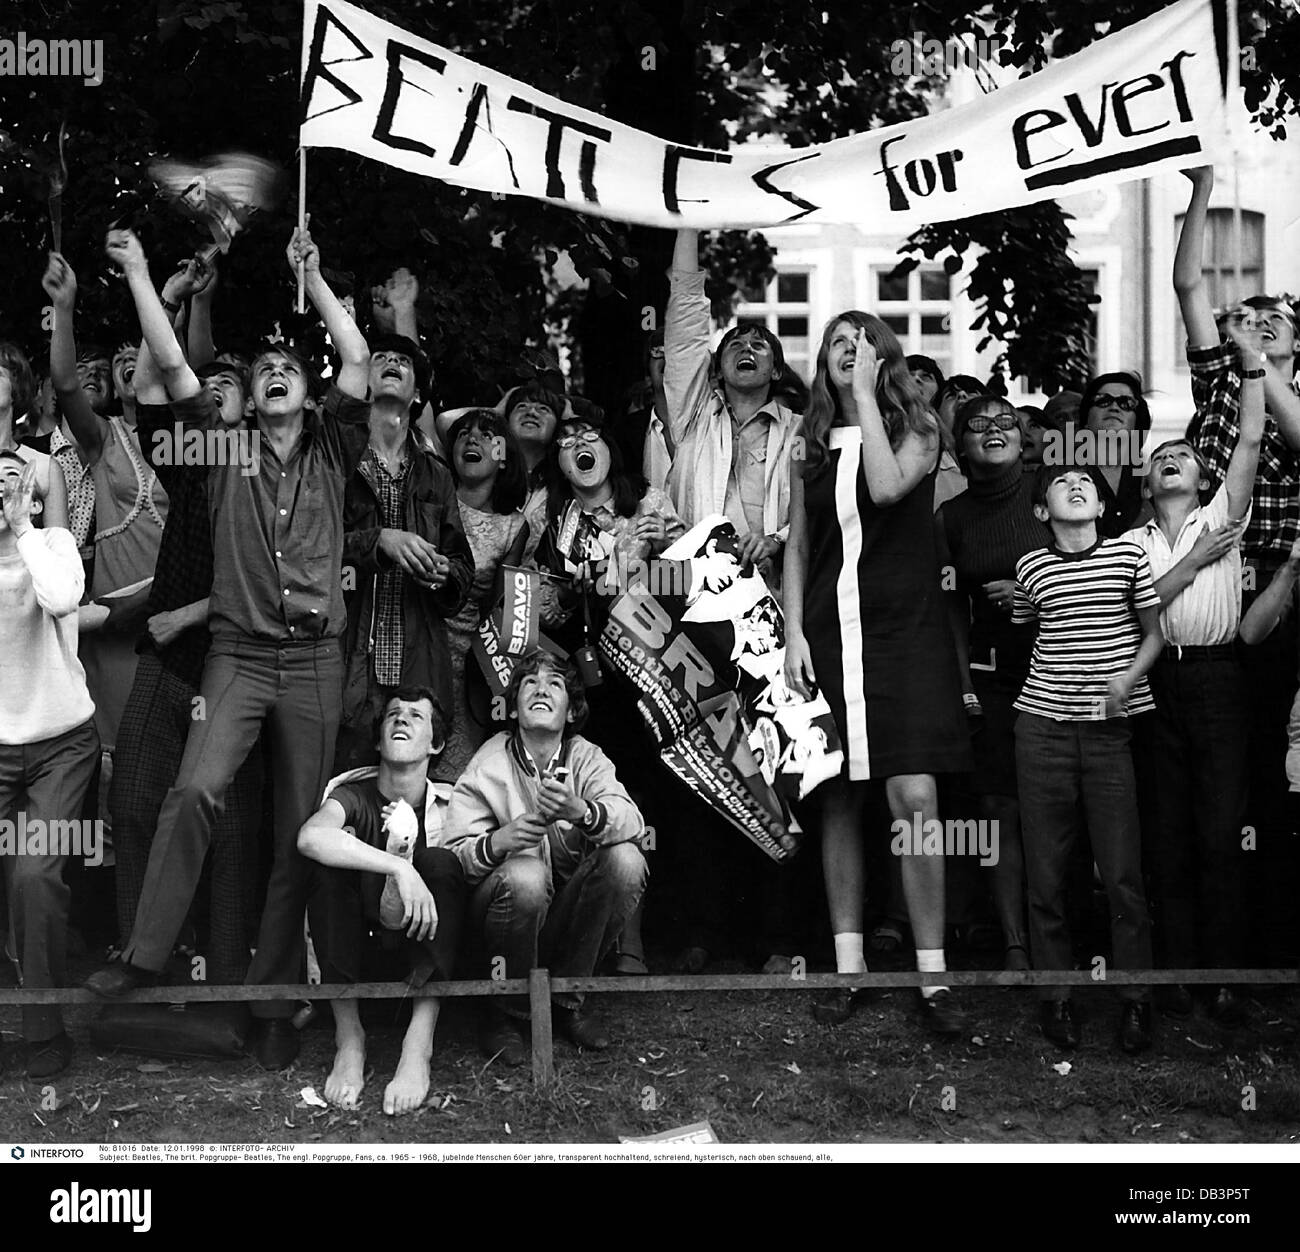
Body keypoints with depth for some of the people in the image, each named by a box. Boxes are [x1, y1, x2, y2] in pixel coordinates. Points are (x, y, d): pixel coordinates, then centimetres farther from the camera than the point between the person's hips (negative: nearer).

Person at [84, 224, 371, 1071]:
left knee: (300, 834, 0)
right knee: (196, 789, -24)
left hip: (315, 662, 1)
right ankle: (147, 955, -17)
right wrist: (138, 273, 2)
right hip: (240, 653, 0)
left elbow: (359, 363, 0)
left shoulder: (331, 454, 12)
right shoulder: (228, 449, 11)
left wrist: (313, 277, 1)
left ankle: (275, 1003, 6)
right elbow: (173, 365, 4)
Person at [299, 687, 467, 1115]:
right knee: (335, 864, -27)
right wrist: (397, 867, -40)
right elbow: (310, 836, -35)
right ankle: (349, 1038, -24)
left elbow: (394, 916, -13)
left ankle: (419, 1046, -33)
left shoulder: (449, 804, -6)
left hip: (422, 946, 0)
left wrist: (401, 856, -30)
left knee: (440, 862, -26)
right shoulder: (354, 795, -7)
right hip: (356, 948, 0)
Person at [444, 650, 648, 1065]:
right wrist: (498, 842, -37)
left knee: (625, 859, -23)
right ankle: (504, 1012, -9)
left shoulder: (586, 758, 0)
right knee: (524, 873, -34)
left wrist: (582, 813, -41)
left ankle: (566, 998, -5)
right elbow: (454, 857, -15)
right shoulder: (486, 767, -7)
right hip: (503, 910, -3)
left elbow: (631, 822, -19)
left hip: (569, 916, 3)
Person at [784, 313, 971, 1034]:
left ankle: (933, 979, -7)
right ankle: (848, 969, 13)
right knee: (838, 804, 5)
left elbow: (888, 487, -17)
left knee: (914, 800, -12)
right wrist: (794, 632, 4)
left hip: (905, 630, -3)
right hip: (829, 632, 3)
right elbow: (797, 547, 14)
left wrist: (866, 392, -10)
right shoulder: (812, 446, 14)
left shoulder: (917, 430, 5)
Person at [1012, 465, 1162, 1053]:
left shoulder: (1128, 554, 3)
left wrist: (1129, 676, -7)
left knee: (1123, 872, -3)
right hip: (1043, 726, 1)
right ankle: (1055, 995, 12)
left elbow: (1155, 631, 9)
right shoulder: (1030, 568, 6)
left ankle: (1136, 998, 8)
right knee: (1045, 870, 2)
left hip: (1110, 730, -1)